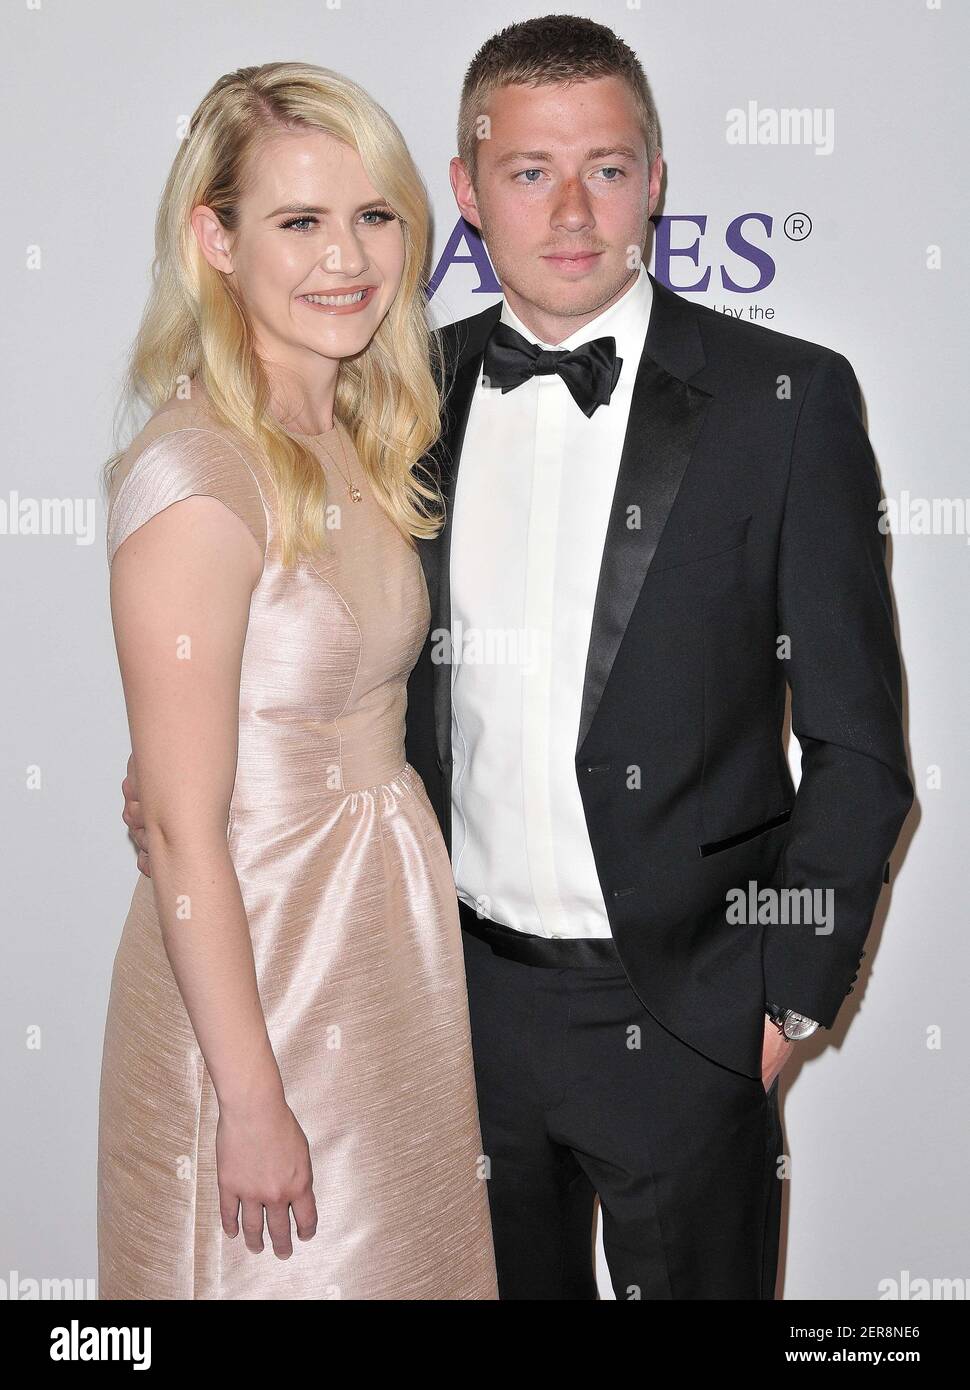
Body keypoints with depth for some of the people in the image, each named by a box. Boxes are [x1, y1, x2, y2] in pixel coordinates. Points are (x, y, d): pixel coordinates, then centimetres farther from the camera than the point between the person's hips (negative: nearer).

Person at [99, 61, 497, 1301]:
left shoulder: (358, 443, 4)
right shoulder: (198, 476, -22)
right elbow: (184, 833, -20)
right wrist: (253, 1100, -17)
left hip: (392, 940, 8)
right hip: (249, 956, -8)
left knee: (396, 1253, 23)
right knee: (287, 1264, 12)